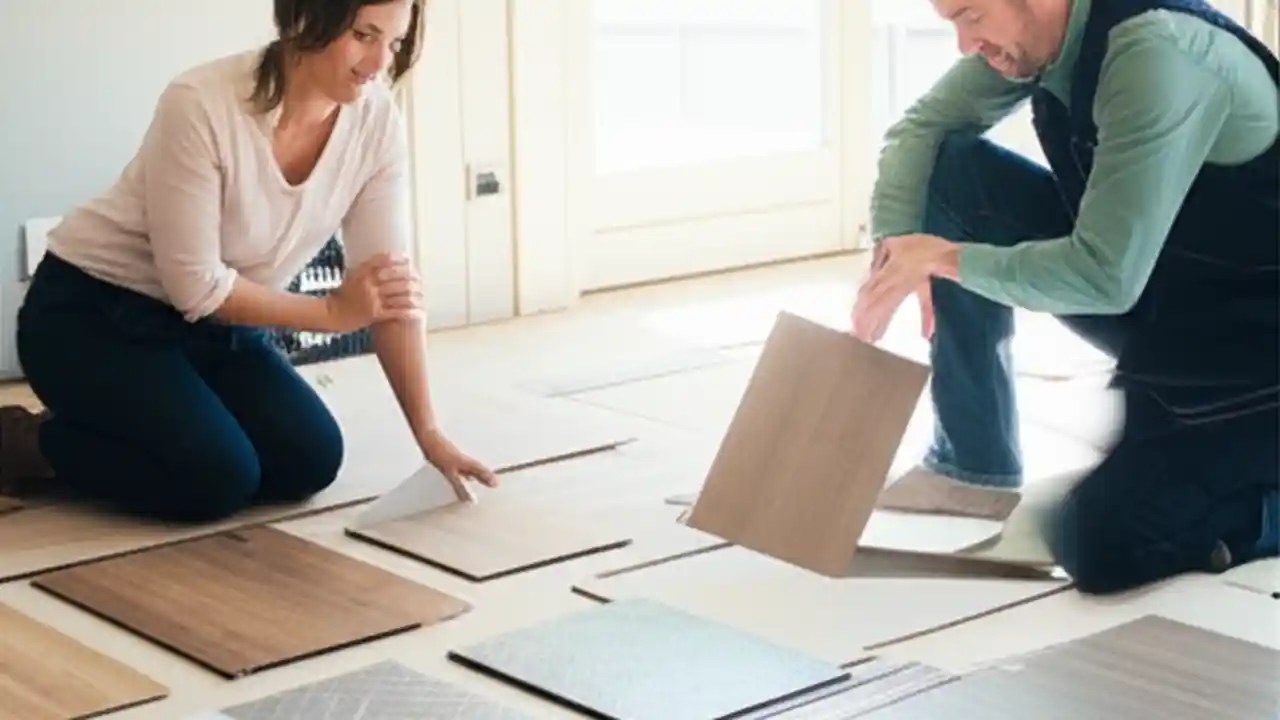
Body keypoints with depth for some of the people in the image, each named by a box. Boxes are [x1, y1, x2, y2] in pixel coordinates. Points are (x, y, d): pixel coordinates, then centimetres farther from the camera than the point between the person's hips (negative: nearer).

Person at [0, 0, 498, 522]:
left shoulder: (377, 120, -13)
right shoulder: (202, 104, -30)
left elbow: (392, 284, -11)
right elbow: (193, 285, -25)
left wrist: (428, 432, -16)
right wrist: (335, 311, -23)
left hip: (213, 324, 7)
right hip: (92, 314, -6)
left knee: (309, 460, -11)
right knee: (219, 477, -23)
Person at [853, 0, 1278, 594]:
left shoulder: (1158, 57, -29)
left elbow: (1104, 277, -31)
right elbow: (922, 126, 7)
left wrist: (948, 258, -20)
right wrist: (895, 248, -10)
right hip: (1146, 296, 8)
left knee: (1098, 543, -24)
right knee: (950, 170, -3)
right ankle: (975, 457, 6)